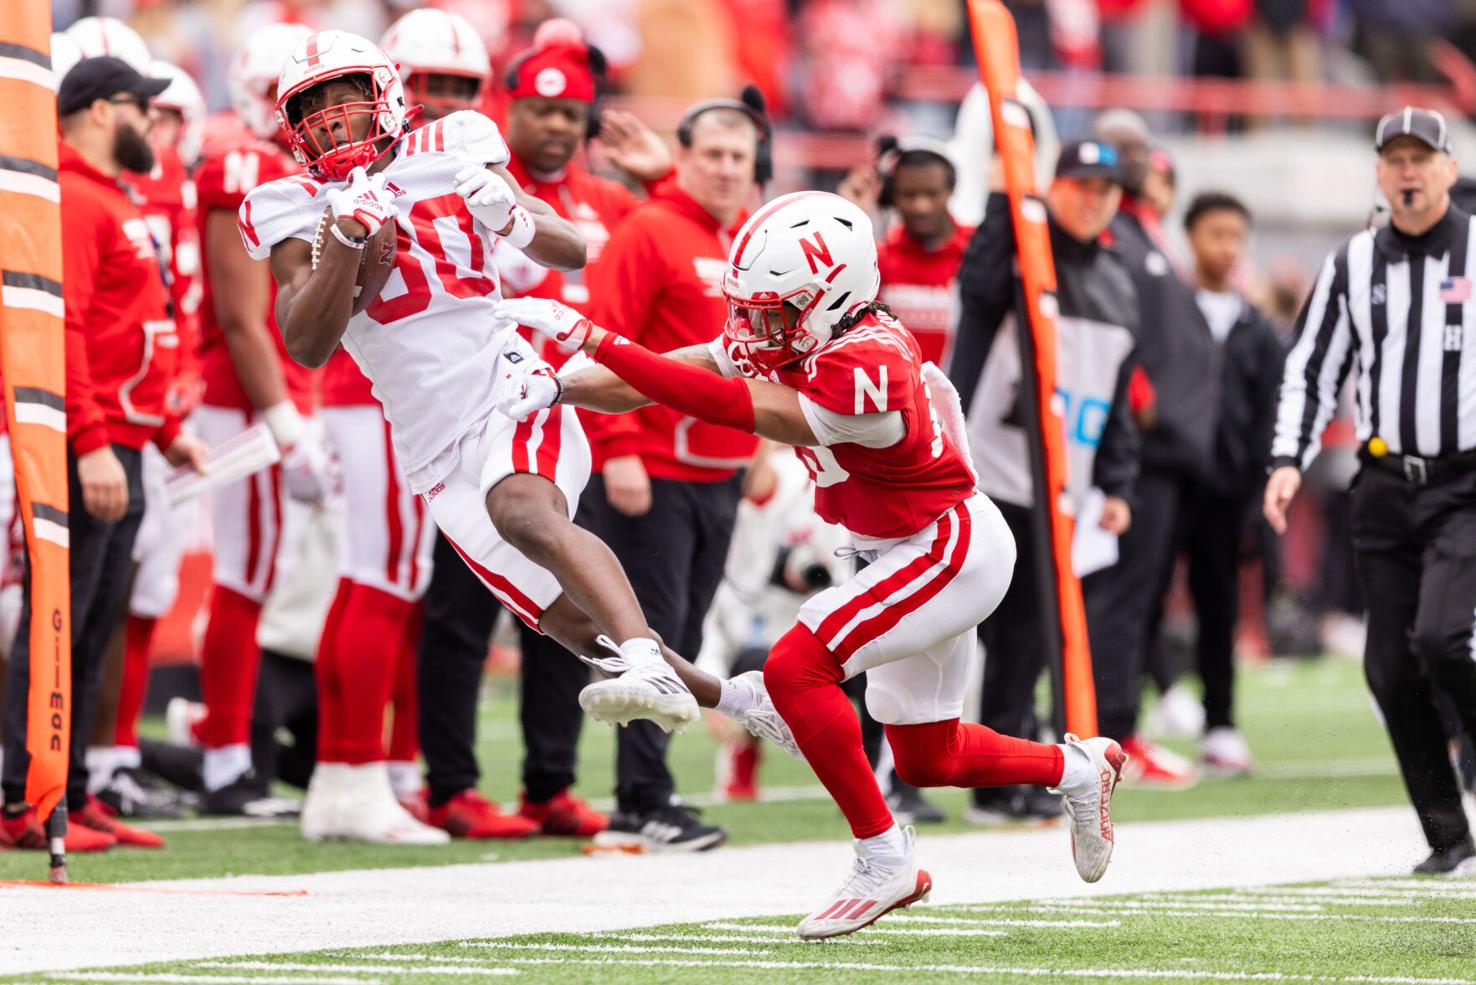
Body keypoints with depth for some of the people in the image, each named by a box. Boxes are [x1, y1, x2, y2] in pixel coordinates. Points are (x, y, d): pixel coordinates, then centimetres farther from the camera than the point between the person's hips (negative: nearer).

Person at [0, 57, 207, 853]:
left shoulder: (115, 204, 21)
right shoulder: (70, 201, -12)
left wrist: (164, 429, 25)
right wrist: (91, 444, -25)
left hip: (119, 449, 10)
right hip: (84, 450, -10)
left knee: (93, 633, 12)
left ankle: (73, 796, 16)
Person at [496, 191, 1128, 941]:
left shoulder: (863, 370, -32)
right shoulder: (794, 336, -6)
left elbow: (727, 404, -38)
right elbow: (651, 381, -10)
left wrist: (587, 336, -41)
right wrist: (552, 389, -27)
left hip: (949, 550, -10)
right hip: (911, 553, 10)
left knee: (795, 668, -23)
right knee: (925, 762, 19)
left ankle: (885, 863, -13)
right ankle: (1077, 768, 41)